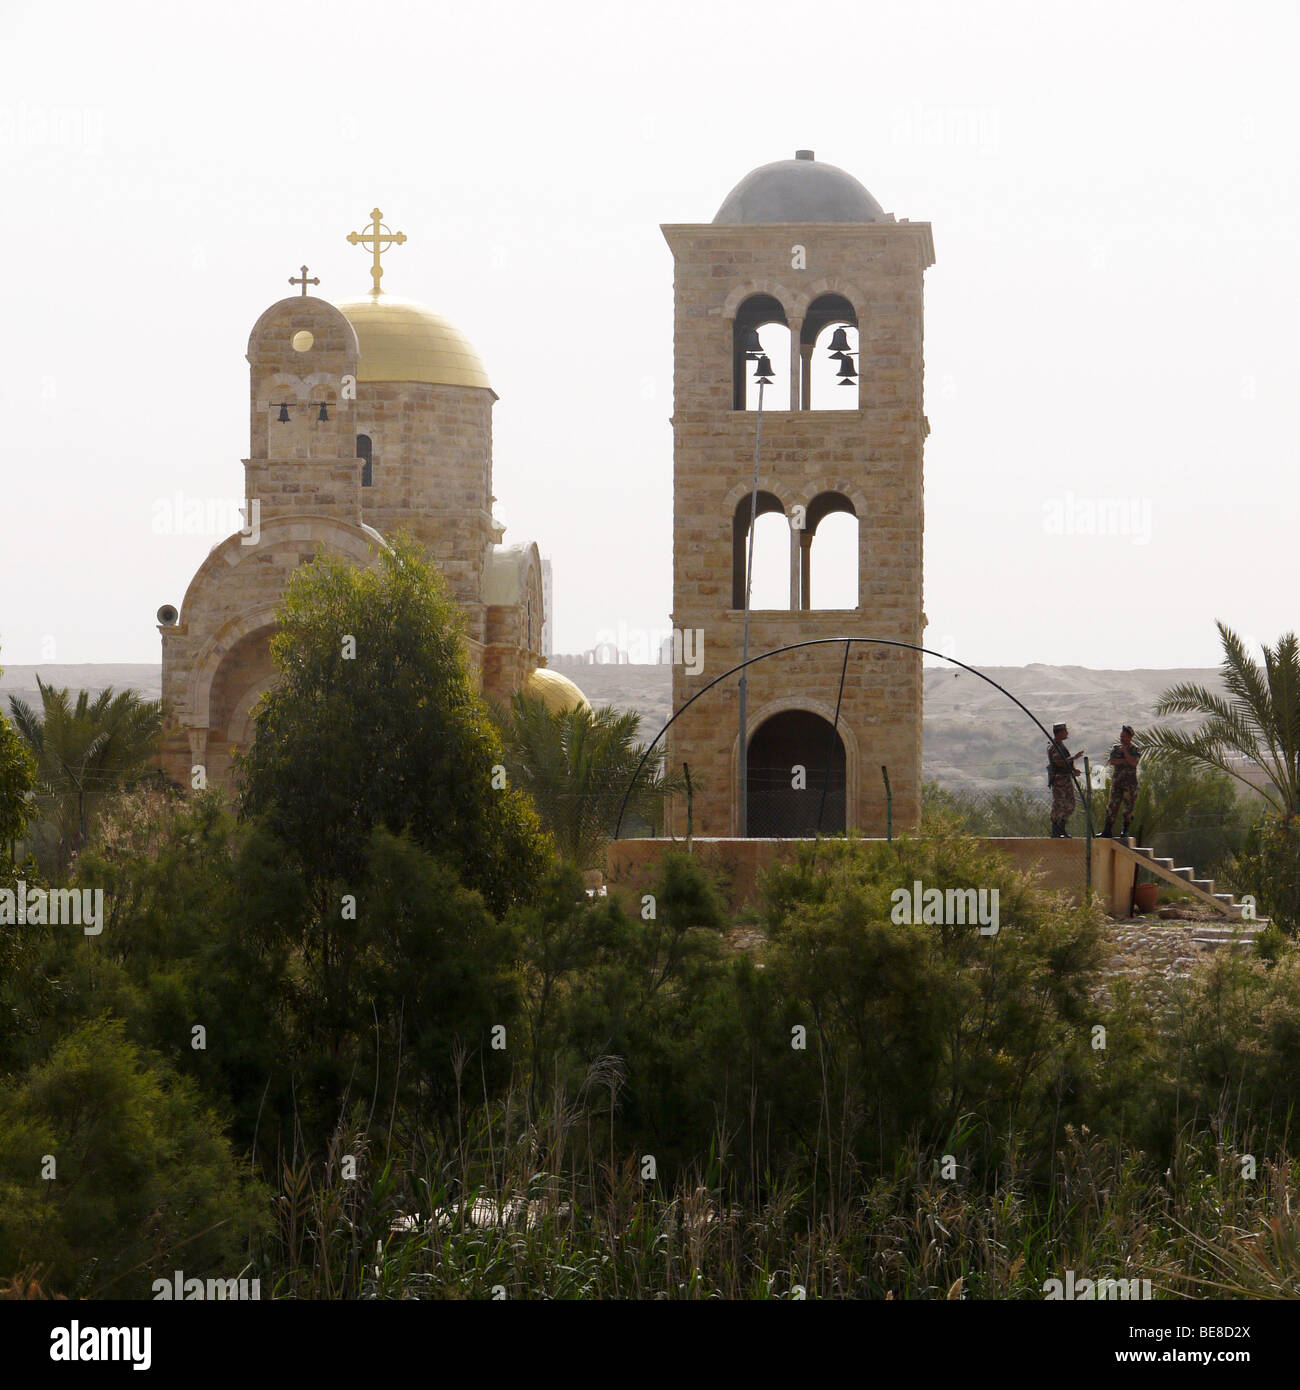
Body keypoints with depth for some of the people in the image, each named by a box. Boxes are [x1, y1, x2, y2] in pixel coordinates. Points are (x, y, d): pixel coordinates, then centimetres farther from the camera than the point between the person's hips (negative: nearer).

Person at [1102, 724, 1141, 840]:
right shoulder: (1116, 748, 12)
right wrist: (1124, 761, -11)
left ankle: (1125, 830, 3)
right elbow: (1112, 761, -2)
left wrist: (1125, 751, -13)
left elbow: (1133, 762, -14)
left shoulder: (1134, 750, 2)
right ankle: (1108, 831, 1)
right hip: (1116, 781, 3)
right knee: (1112, 805, -1)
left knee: (1128, 806, -4)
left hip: (1130, 782, -3)